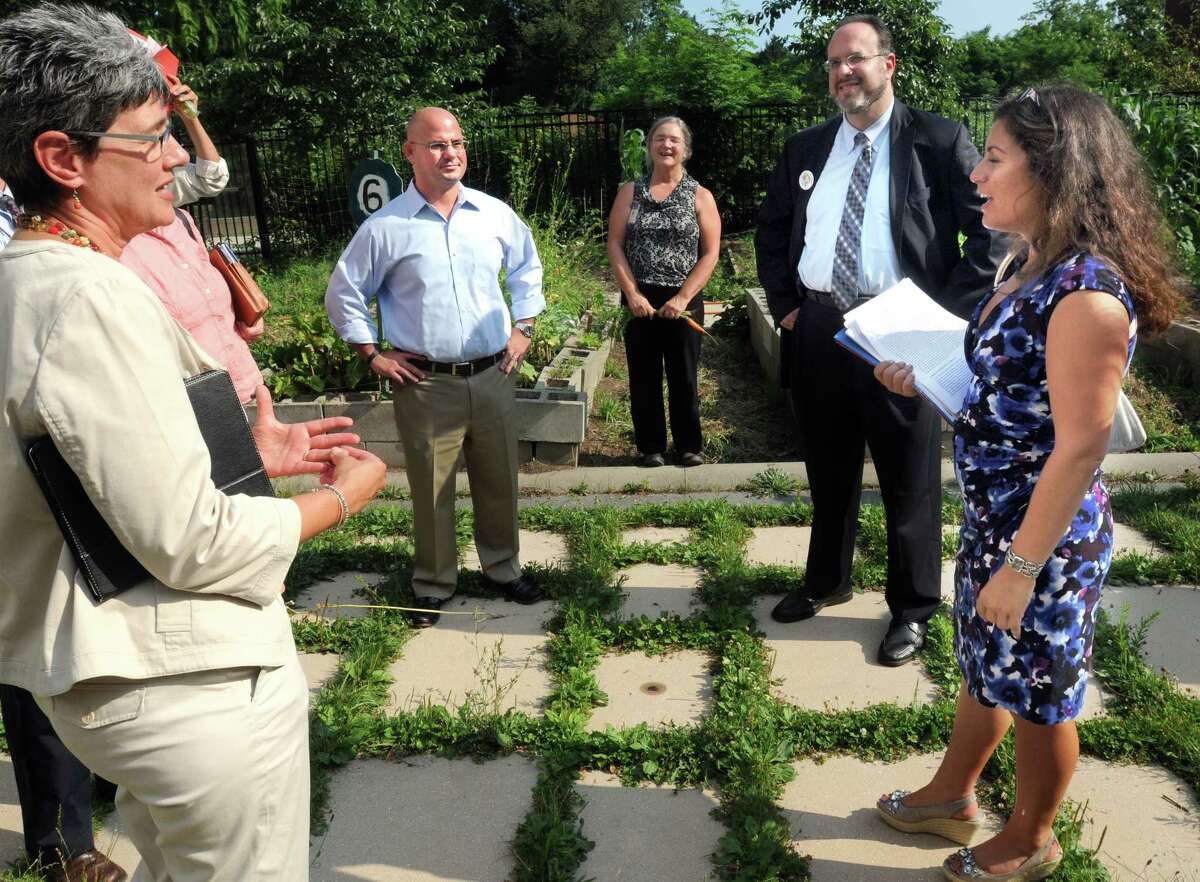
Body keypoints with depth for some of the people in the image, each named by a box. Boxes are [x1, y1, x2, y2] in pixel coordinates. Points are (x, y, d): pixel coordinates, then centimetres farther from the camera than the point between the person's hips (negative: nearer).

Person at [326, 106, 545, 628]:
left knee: (499, 482, 14)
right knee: (431, 490, 6)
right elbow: (342, 295, 5)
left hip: (492, 376, 3)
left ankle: (502, 569, 34)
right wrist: (373, 354, 0)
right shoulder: (385, 227, -5)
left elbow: (527, 267, 21)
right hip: (427, 385, -3)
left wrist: (523, 328, 13)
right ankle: (433, 586, 24)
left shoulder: (495, 214, 4)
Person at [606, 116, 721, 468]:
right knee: (644, 375, 6)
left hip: (683, 301, -1)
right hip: (639, 300, 1)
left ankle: (689, 445, 19)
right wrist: (632, 294, -10)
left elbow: (710, 254, -2)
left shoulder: (700, 197, 3)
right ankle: (651, 446, 18)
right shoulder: (629, 192, 7)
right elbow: (615, 246, 1)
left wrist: (682, 298, -11)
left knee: (684, 376, 6)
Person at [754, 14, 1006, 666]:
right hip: (818, 333, 4)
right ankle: (826, 582, 37)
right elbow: (770, 230, 20)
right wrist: (784, 303, 9)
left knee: (909, 482, 6)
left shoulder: (938, 141, -4)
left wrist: (947, 316, -11)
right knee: (828, 471, 18)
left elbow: (992, 232, -6)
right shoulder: (804, 149, 10)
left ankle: (912, 609, 25)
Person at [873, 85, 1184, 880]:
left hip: (1047, 535, -9)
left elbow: (1080, 448, -24)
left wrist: (1022, 567, -21)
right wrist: (928, 382, 3)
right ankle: (951, 796, 45)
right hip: (994, 517, 9)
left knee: (1039, 693, 13)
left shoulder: (1086, 290, -25)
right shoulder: (1034, 269, 4)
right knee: (987, 667, 24)